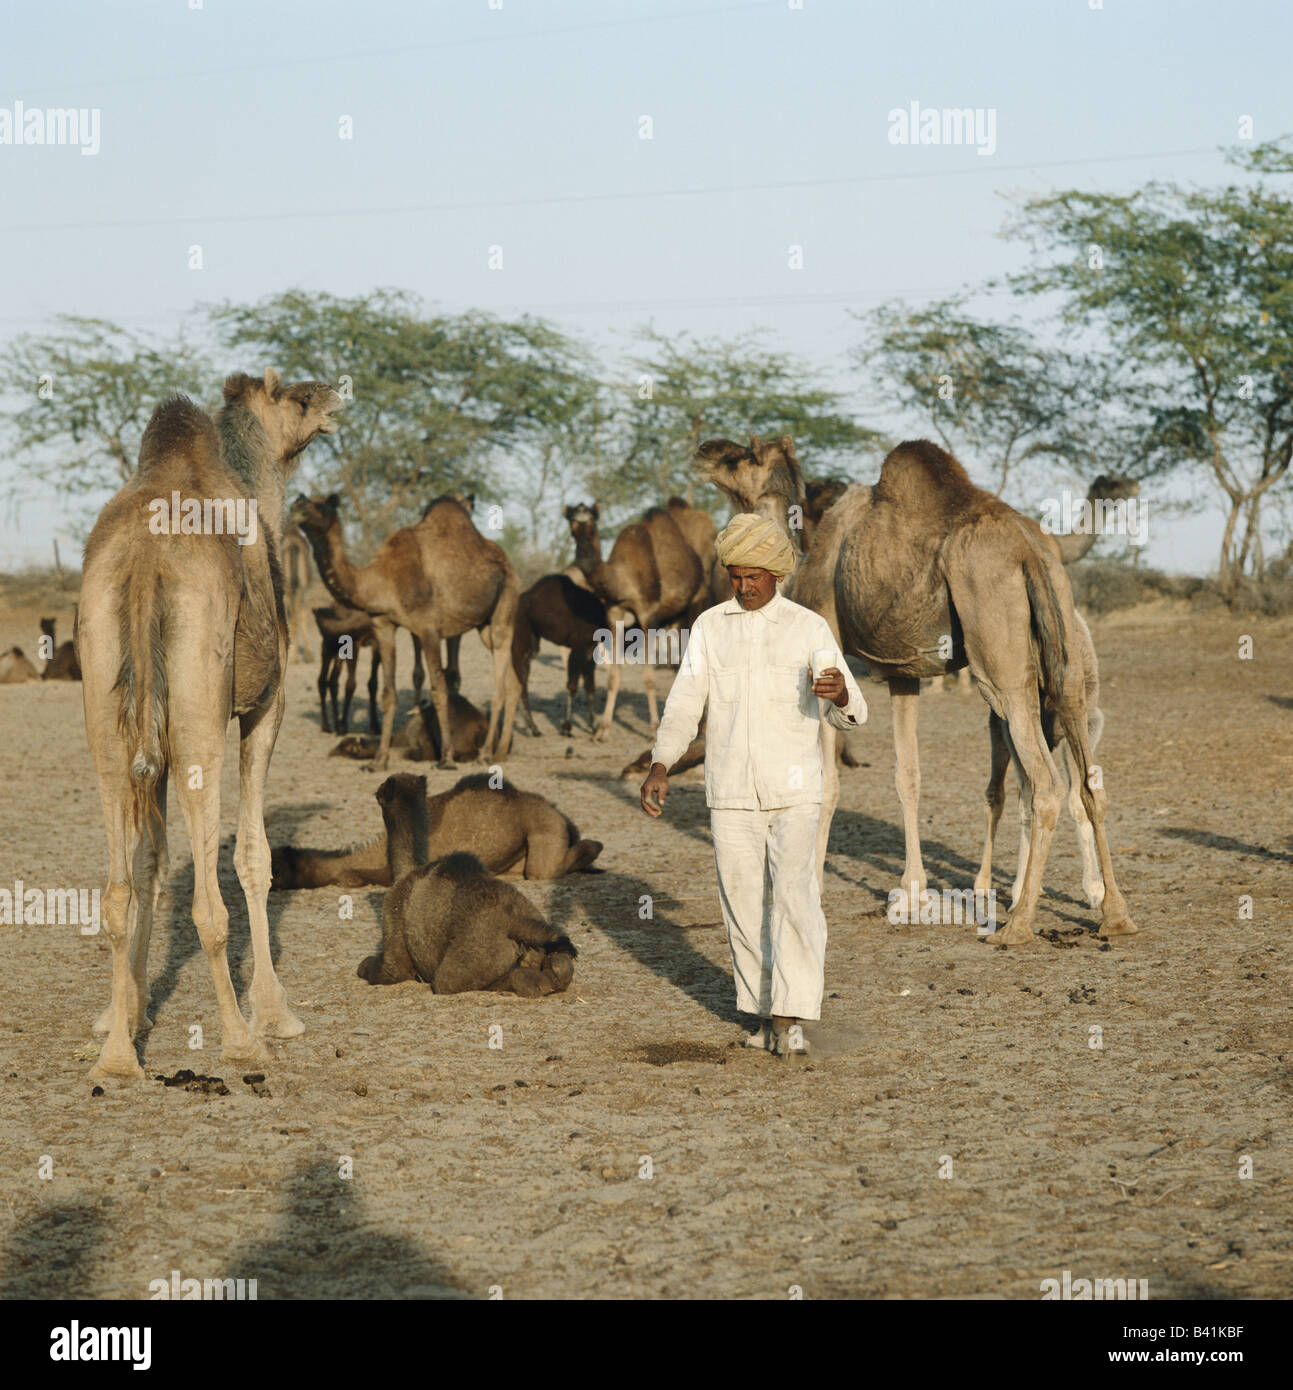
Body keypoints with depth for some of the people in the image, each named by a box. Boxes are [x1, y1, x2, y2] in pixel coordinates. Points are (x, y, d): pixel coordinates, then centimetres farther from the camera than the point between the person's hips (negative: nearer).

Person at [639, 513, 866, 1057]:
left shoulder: (810, 628, 0)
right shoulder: (709, 628, 5)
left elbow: (849, 714, 0)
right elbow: (684, 705, 2)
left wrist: (839, 694, -25)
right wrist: (660, 767, -13)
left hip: (794, 792, -2)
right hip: (730, 795, 2)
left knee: (794, 897, -15)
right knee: (745, 904, 5)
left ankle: (794, 1017, -15)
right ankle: (766, 1013, 17)